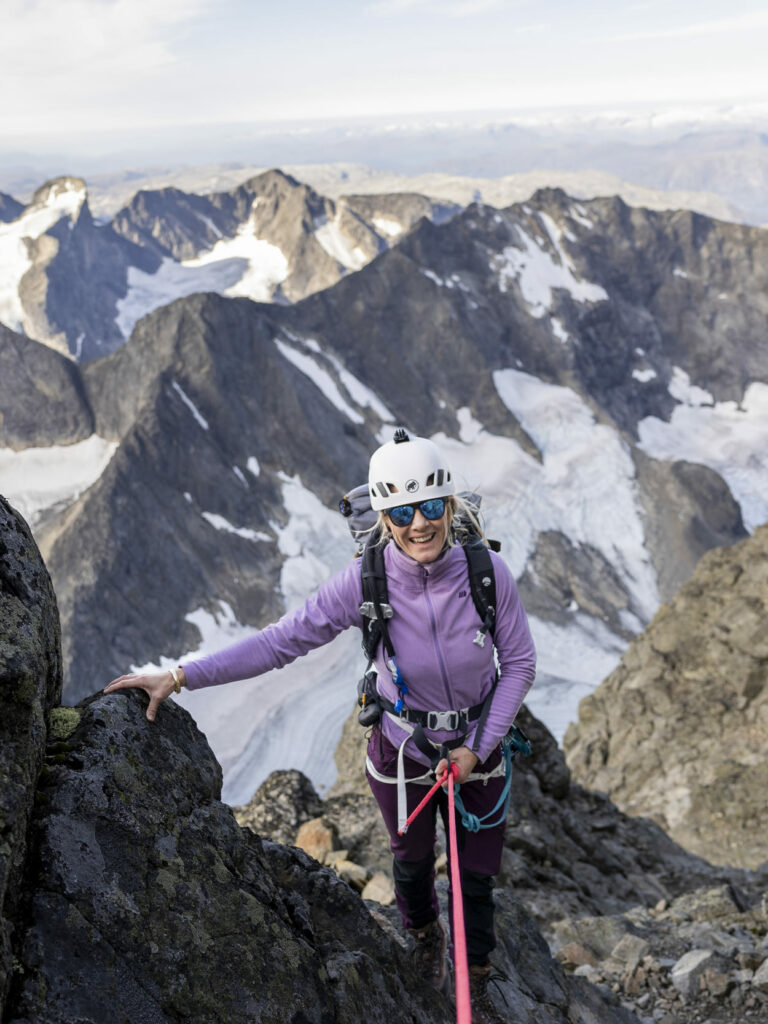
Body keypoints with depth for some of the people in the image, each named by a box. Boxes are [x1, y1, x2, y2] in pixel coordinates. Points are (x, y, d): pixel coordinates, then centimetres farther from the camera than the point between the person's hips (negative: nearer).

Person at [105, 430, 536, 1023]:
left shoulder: (489, 572, -24)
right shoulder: (366, 581, -26)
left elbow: (520, 663, -11)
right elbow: (282, 641, -22)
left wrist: (478, 748, -13)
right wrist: (180, 677, -25)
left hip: (476, 751, 1)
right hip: (401, 752, 0)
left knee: (477, 875, 16)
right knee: (412, 861, 26)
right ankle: (425, 936, 62)